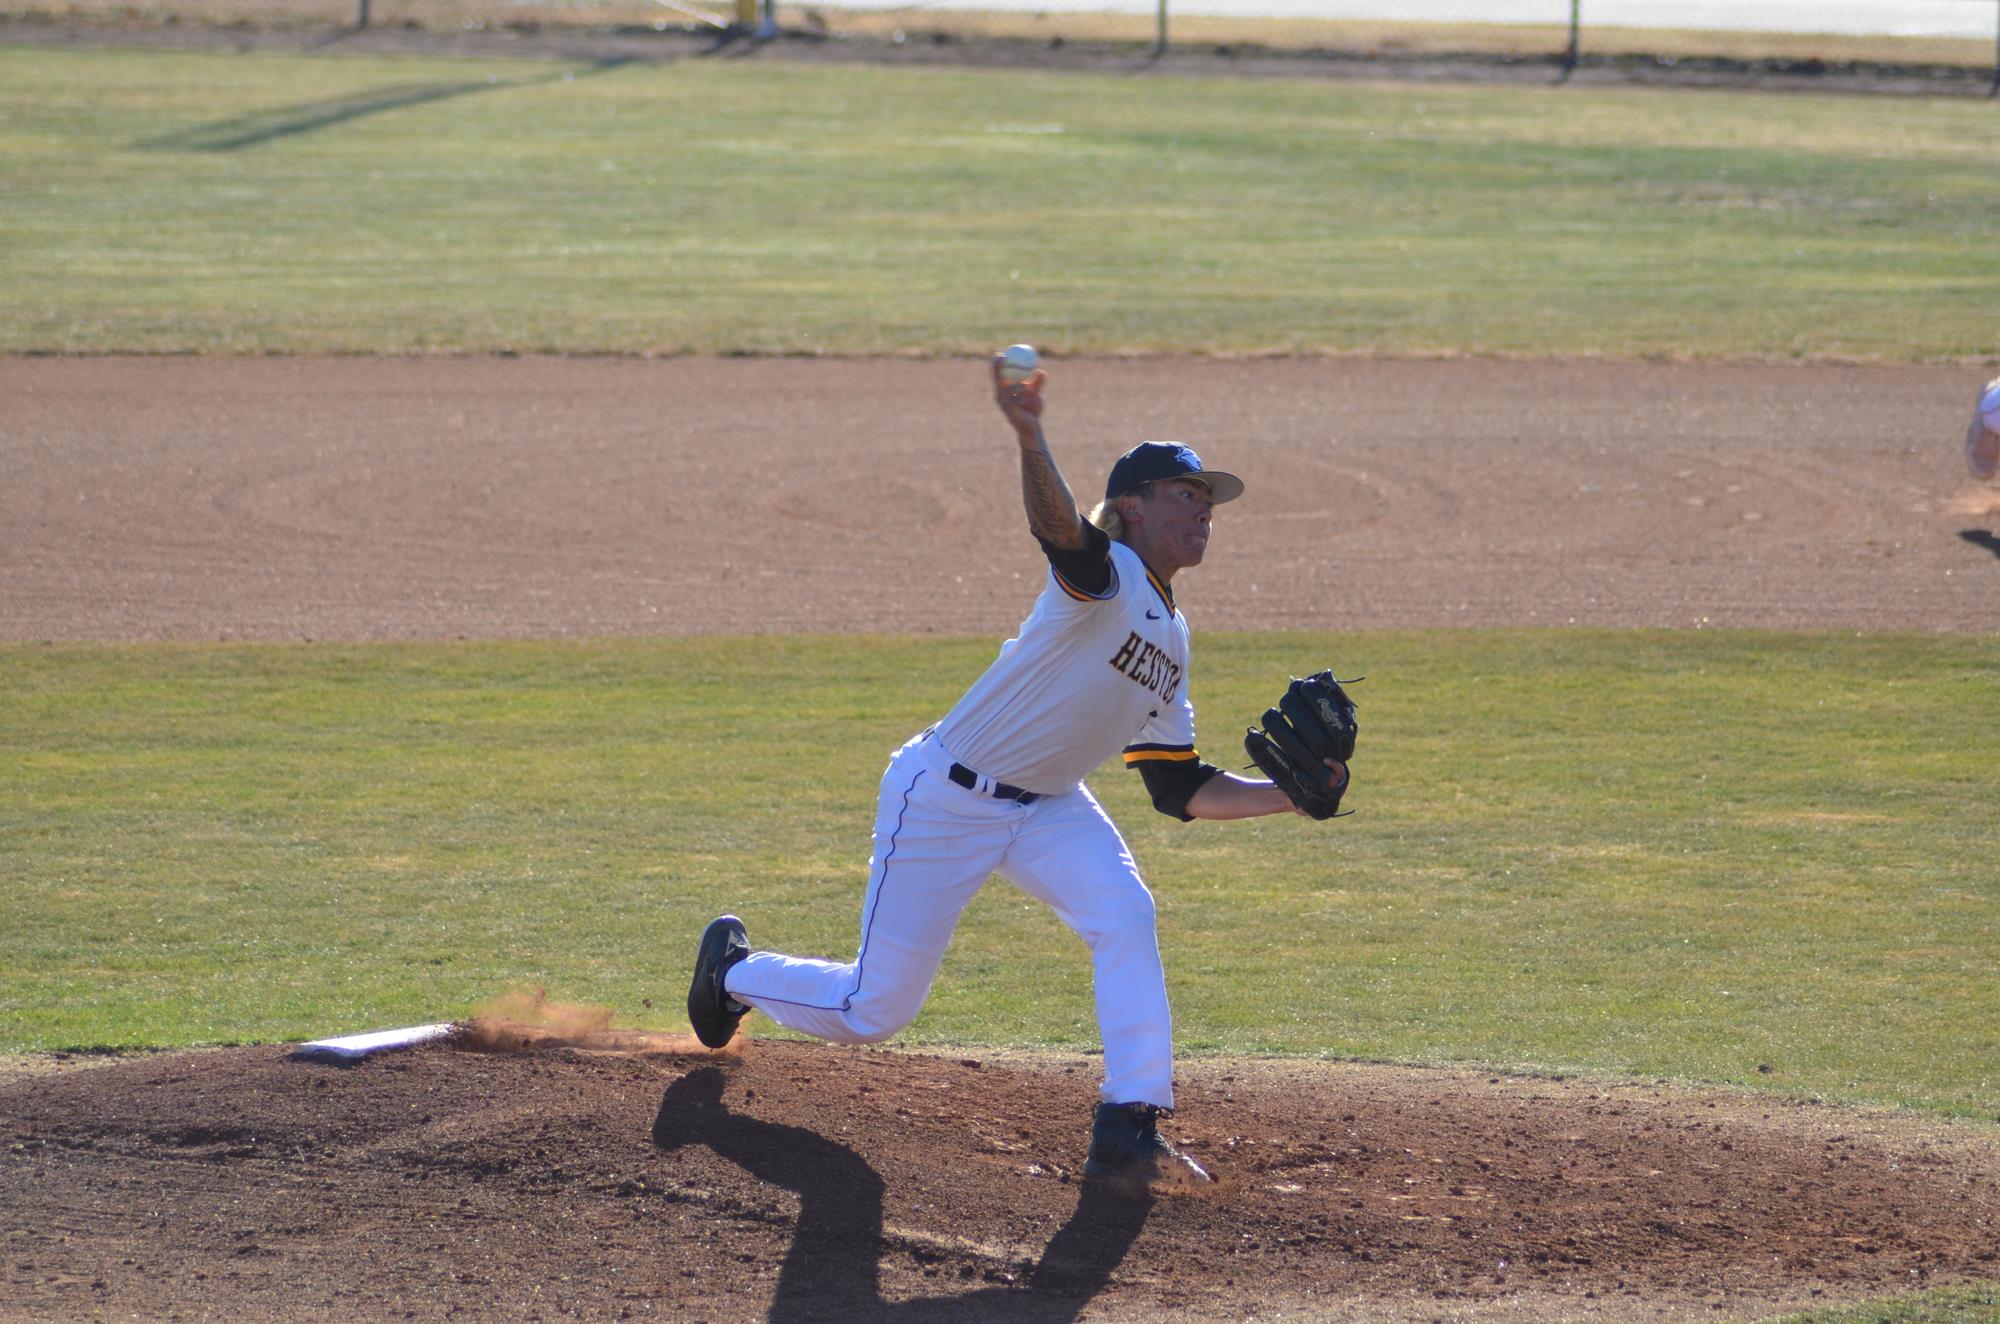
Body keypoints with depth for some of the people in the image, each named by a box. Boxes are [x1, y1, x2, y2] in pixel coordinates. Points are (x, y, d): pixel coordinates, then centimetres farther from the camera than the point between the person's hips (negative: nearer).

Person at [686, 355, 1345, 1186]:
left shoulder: (1171, 640, 7)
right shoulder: (1107, 578, -19)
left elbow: (1182, 790, 11)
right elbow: (1060, 531, -45)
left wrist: (1289, 795, -2)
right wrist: (1031, 440, -65)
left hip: (1046, 807, 7)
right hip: (944, 799, -7)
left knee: (1126, 917, -22)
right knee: (873, 1012, 1)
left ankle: (1128, 1133, -22)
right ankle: (735, 969, 33)